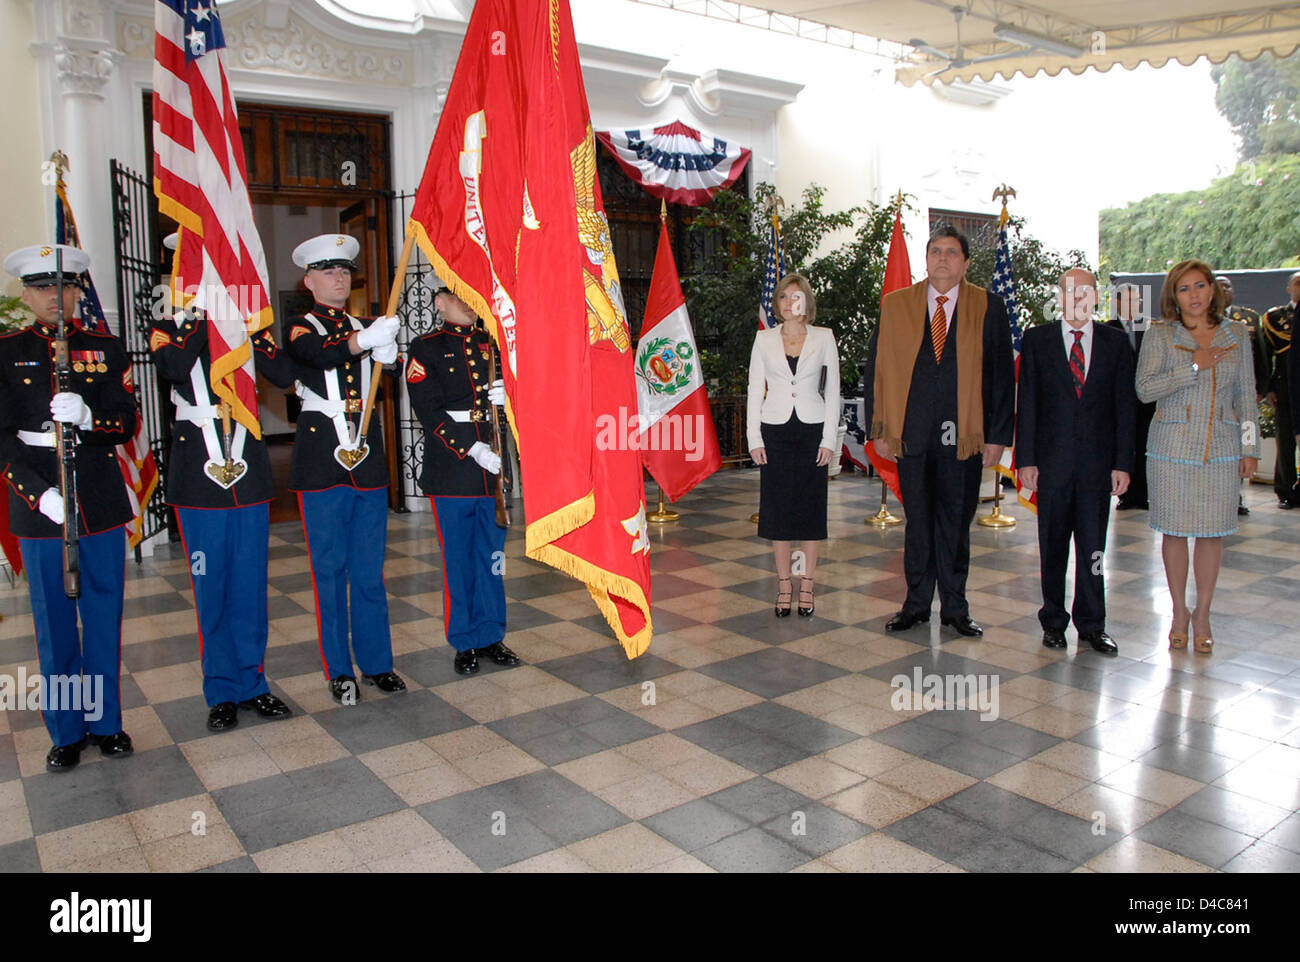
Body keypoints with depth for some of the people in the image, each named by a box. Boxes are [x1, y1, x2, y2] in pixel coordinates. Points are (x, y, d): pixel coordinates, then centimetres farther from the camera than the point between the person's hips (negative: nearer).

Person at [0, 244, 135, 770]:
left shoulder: (107, 349, 7)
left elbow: (127, 426, 3)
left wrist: (87, 417, -19)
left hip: (103, 503, 1)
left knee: (104, 617, 9)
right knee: (54, 624, 7)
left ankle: (106, 721, 23)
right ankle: (66, 731, 20)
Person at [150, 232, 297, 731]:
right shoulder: (170, 327, 4)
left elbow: (286, 375, -8)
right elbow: (173, 368, -20)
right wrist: (206, 315, -15)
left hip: (248, 469, 2)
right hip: (198, 473, -2)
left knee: (251, 583, 8)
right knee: (211, 586, 4)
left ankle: (251, 681, 20)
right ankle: (222, 690, 17)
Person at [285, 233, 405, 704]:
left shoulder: (364, 325, 15)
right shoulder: (300, 327, 3)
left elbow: (389, 356, -4)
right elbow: (319, 353, -21)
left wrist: (386, 344, -26)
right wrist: (365, 339, -37)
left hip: (367, 457, 4)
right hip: (322, 458, -3)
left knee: (370, 569, 8)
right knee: (330, 568, 3)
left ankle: (377, 662, 17)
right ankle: (339, 670, 12)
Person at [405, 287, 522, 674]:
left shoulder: (494, 342, 13)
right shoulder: (426, 349, 1)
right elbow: (428, 410, -8)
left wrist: (505, 394, -11)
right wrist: (471, 448, -17)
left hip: (494, 468, 4)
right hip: (451, 471, -4)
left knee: (493, 555, 10)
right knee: (458, 558, 4)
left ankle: (491, 635, 22)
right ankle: (464, 641, 16)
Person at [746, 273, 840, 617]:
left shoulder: (824, 338, 4)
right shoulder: (764, 339, 5)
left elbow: (833, 391, 4)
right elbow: (755, 390, 5)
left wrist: (828, 439, -3)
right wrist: (754, 438, -2)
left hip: (811, 430, -1)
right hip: (775, 430, 1)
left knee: (811, 505, 2)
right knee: (778, 507, 2)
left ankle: (807, 585, 12)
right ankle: (784, 584, 12)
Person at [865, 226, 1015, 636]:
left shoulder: (988, 307, 4)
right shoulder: (895, 306, 6)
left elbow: (1002, 374, 3)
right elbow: (877, 369, 6)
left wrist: (998, 434, -3)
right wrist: (879, 428, 0)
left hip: (964, 434, -1)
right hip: (911, 432, 1)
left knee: (956, 522, 8)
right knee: (918, 521, 9)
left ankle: (955, 607, 22)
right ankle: (916, 604, 22)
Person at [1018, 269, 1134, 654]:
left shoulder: (1116, 342, 6)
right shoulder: (1036, 340, 4)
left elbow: (1125, 405, 5)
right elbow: (1027, 403, 1)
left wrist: (1123, 462, -1)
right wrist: (1026, 459, -5)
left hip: (1098, 462, 1)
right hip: (1052, 461, -1)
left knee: (1093, 547, 6)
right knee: (1052, 546, 8)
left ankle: (1091, 625, 18)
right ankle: (1053, 621, 21)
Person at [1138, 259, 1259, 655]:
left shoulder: (1236, 334, 8)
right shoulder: (1160, 335, -1)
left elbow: (1246, 395, 9)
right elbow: (1145, 388, -12)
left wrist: (1250, 447, 6)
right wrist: (1195, 368, -16)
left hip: (1221, 447, 2)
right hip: (1173, 446, -2)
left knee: (1213, 533, 5)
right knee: (1175, 531, 4)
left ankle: (1202, 615, 20)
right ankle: (1179, 613, 21)